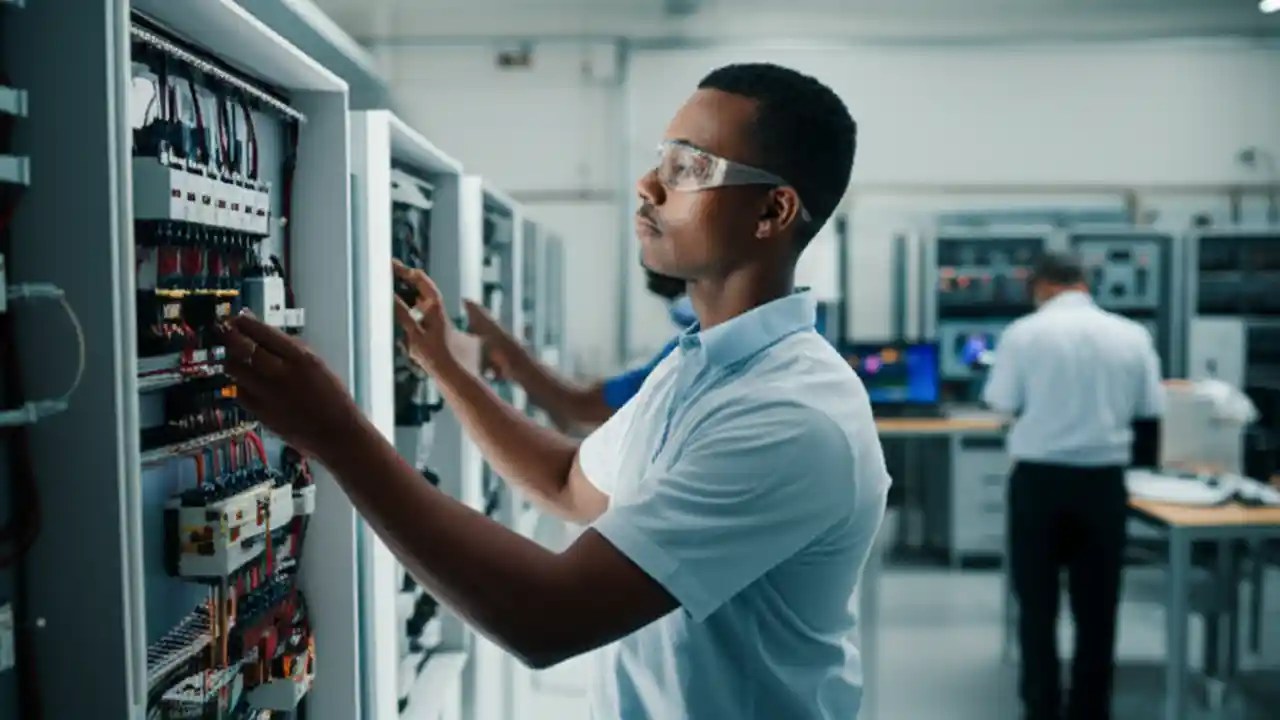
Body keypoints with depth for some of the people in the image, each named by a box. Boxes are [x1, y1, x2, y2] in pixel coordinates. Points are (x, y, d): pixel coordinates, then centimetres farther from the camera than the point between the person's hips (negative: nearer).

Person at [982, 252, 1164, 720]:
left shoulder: (1024, 332, -8)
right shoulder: (1132, 335, -1)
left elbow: (1002, 404, -6)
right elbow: (1150, 408, 3)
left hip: (1039, 477, -2)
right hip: (1103, 479, 2)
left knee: (1037, 604, 11)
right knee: (1097, 606, 13)